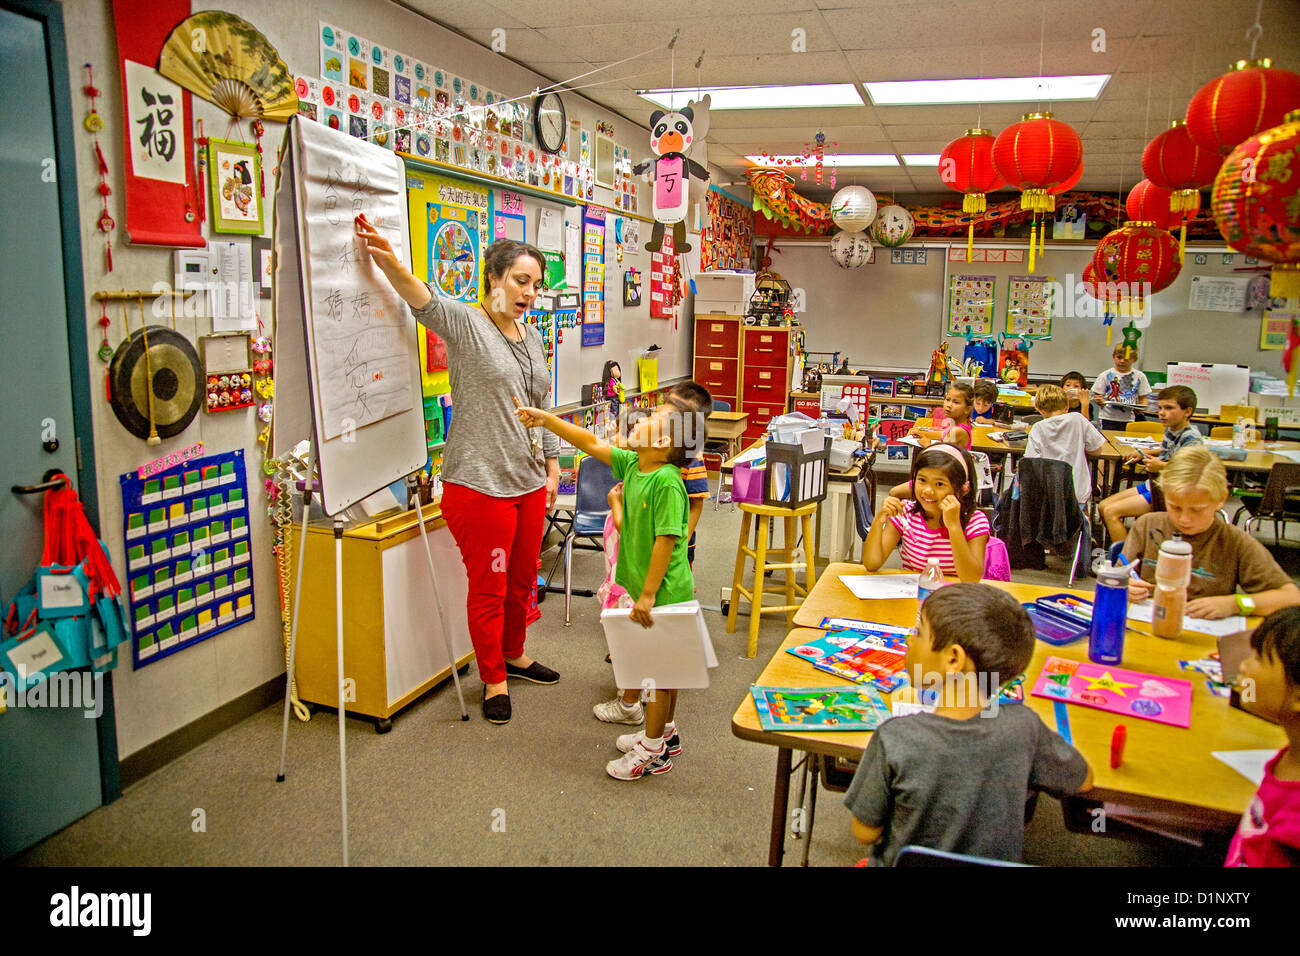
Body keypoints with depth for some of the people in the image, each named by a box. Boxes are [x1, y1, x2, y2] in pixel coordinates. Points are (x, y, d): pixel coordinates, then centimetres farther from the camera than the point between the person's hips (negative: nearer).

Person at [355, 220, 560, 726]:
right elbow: (422, 298, -30)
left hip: (529, 482, 7)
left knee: (522, 578, 19)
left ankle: (514, 655, 42)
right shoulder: (466, 323, -9)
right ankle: (493, 679, 23)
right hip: (480, 484, -7)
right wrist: (388, 260, -50)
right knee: (489, 586, 5)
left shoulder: (533, 338, 12)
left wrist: (552, 465, 16)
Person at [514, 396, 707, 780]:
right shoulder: (631, 464, 2)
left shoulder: (666, 481, -24)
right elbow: (591, 443, 9)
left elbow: (666, 539, -25)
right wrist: (544, 418, 5)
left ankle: (653, 752, 20)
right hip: (651, 588, 9)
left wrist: (648, 595, -22)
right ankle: (664, 730, 40)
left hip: (665, 591, -9)